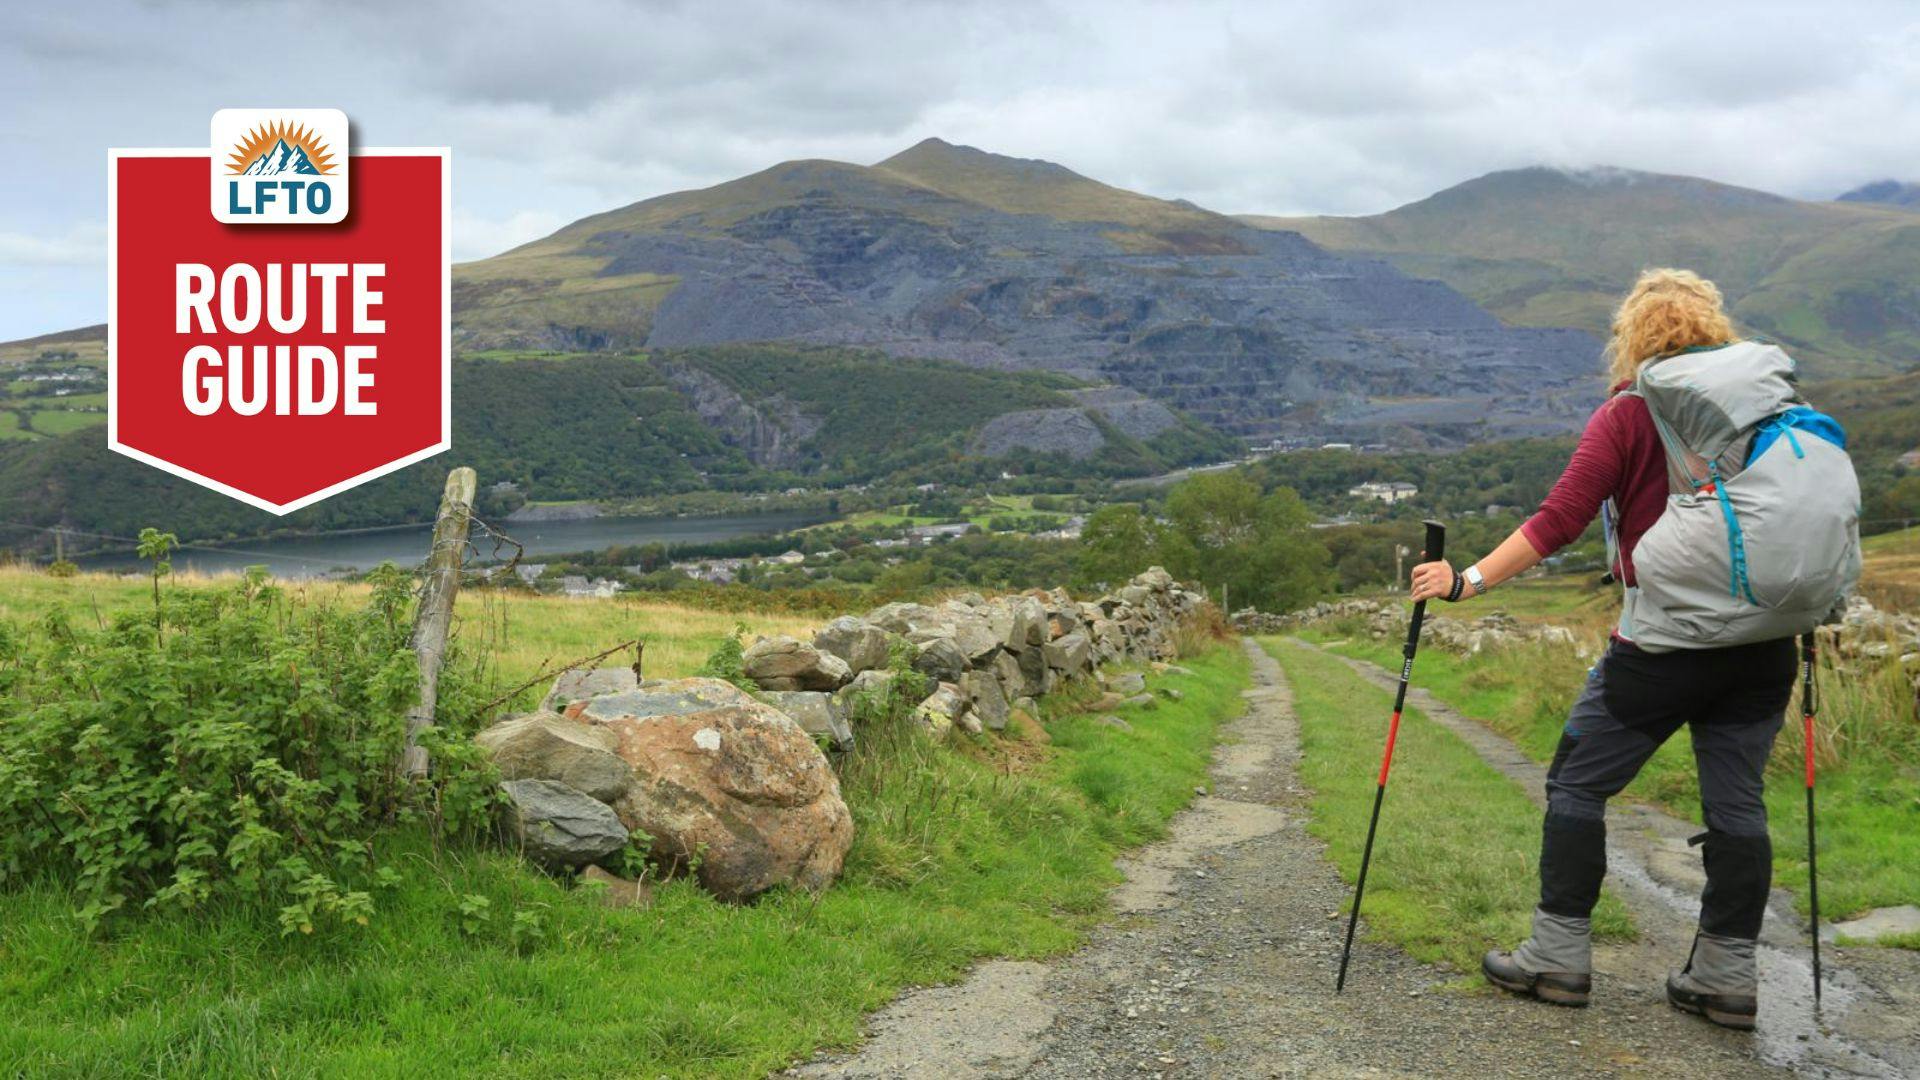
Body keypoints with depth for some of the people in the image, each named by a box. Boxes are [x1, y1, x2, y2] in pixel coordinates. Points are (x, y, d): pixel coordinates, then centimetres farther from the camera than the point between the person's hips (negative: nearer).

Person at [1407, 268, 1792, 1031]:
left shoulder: (1627, 416, -6)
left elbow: (1560, 520, -14)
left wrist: (1469, 581, -13)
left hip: (1663, 645, -5)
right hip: (1759, 645, 5)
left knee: (1576, 783, 7)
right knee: (1736, 801, 10)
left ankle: (1559, 956, 11)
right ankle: (1728, 976, 14)